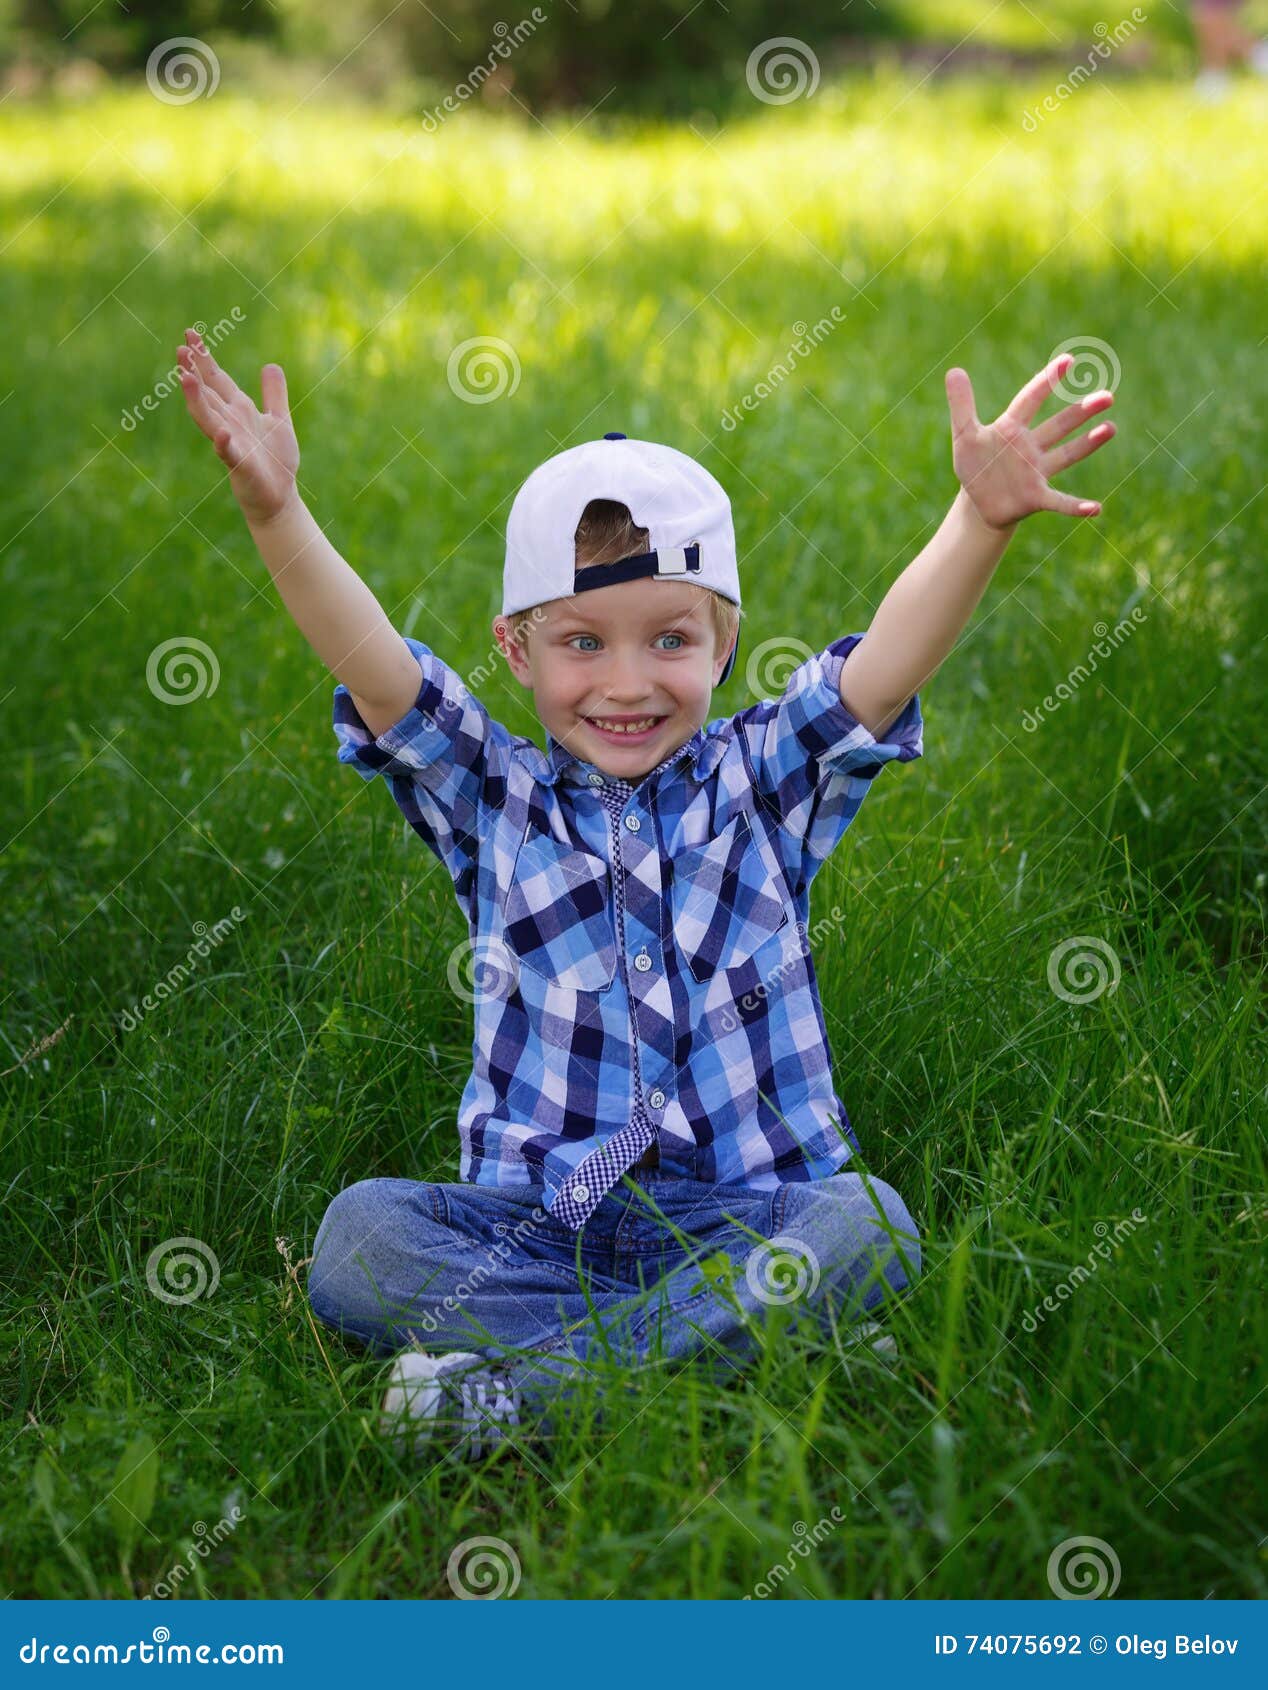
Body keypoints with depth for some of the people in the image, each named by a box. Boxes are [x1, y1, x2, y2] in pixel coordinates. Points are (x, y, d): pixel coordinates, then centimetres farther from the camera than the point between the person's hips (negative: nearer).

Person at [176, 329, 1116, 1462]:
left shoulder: (766, 787, 6)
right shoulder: (491, 803, 7)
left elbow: (887, 665, -10)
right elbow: (378, 672, -9)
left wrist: (982, 521, -28)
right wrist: (278, 514, -25)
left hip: (750, 1216, 0)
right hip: (533, 1224, 0)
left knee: (867, 1227, -30)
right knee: (359, 1232, -25)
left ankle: (517, 1386, -27)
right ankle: (754, 1342, -27)